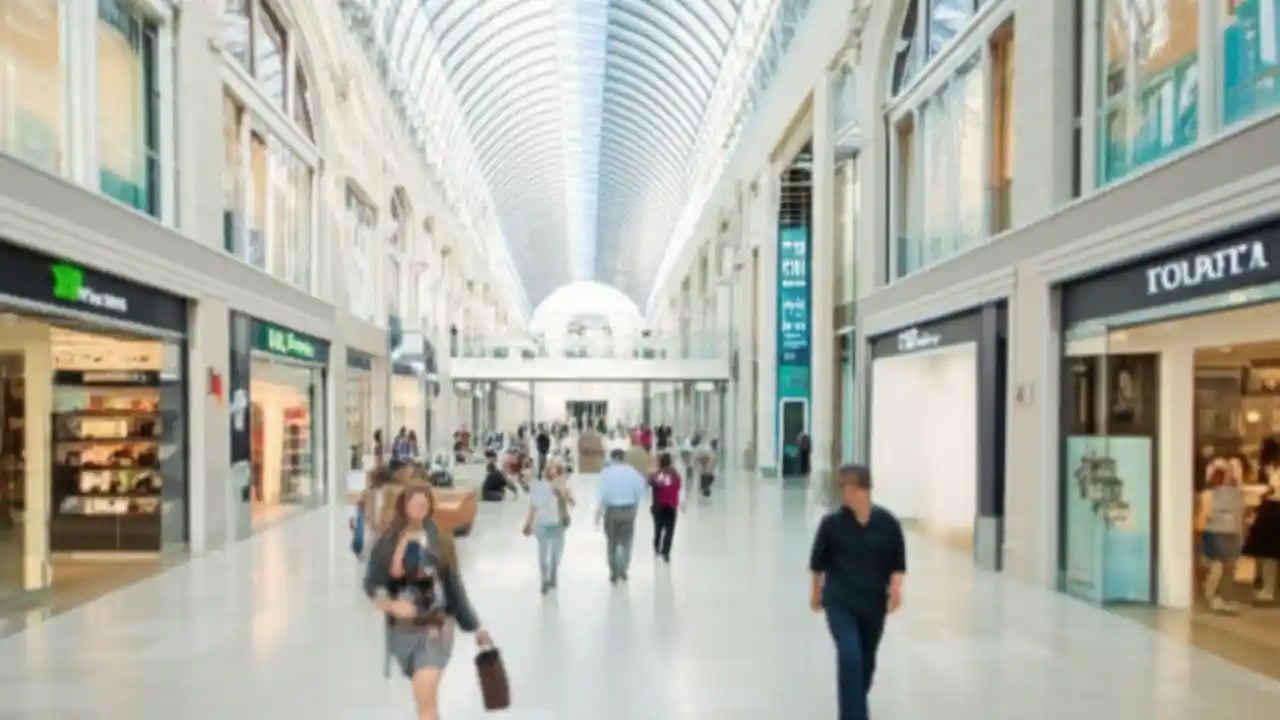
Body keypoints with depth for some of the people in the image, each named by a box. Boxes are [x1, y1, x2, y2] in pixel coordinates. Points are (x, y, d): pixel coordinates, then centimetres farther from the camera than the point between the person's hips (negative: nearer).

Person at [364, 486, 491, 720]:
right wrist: (391, 604, -24)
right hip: (402, 628, 2)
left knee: (426, 698, -13)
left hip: (435, 627, -2)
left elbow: (454, 585, 4)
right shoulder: (387, 542, -3)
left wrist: (475, 627, 7)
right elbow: (372, 584, -4)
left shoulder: (441, 541, -2)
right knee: (425, 697, 17)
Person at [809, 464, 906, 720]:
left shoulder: (887, 523, -8)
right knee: (849, 657, -17)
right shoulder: (832, 523, -12)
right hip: (840, 602, -3)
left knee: (866, 660, 17)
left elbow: (898, 562, 1)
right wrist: (816, 590, 11)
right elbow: (818, 561, 2)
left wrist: (896, 585, -16)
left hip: (874, 603, 3)